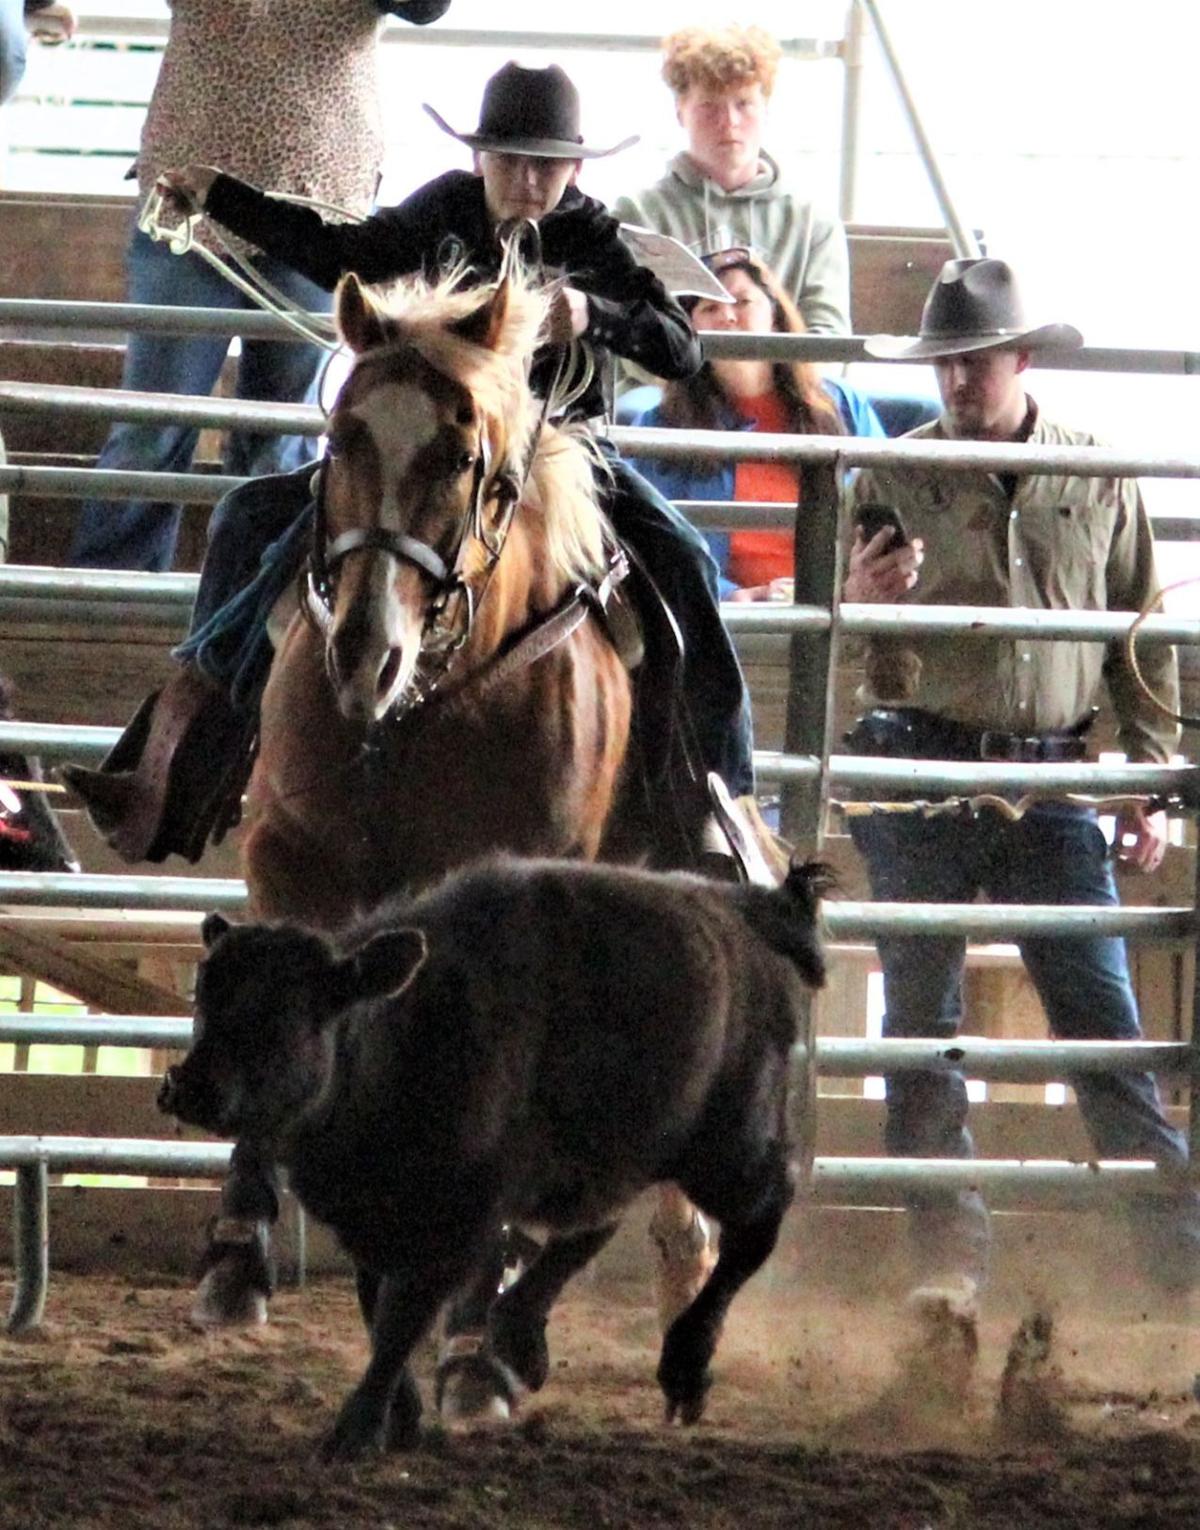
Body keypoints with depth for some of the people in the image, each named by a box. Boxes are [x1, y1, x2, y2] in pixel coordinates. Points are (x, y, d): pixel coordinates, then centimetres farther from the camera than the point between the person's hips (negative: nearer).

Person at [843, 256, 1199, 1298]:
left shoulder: (1099, 481, 6)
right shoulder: (895, 477, 3)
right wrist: (859, 603, -16)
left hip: (1052, 785, 0)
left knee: (1104, 1018, -1)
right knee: (923, 1019, 4)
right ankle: (948, 1250, 10)